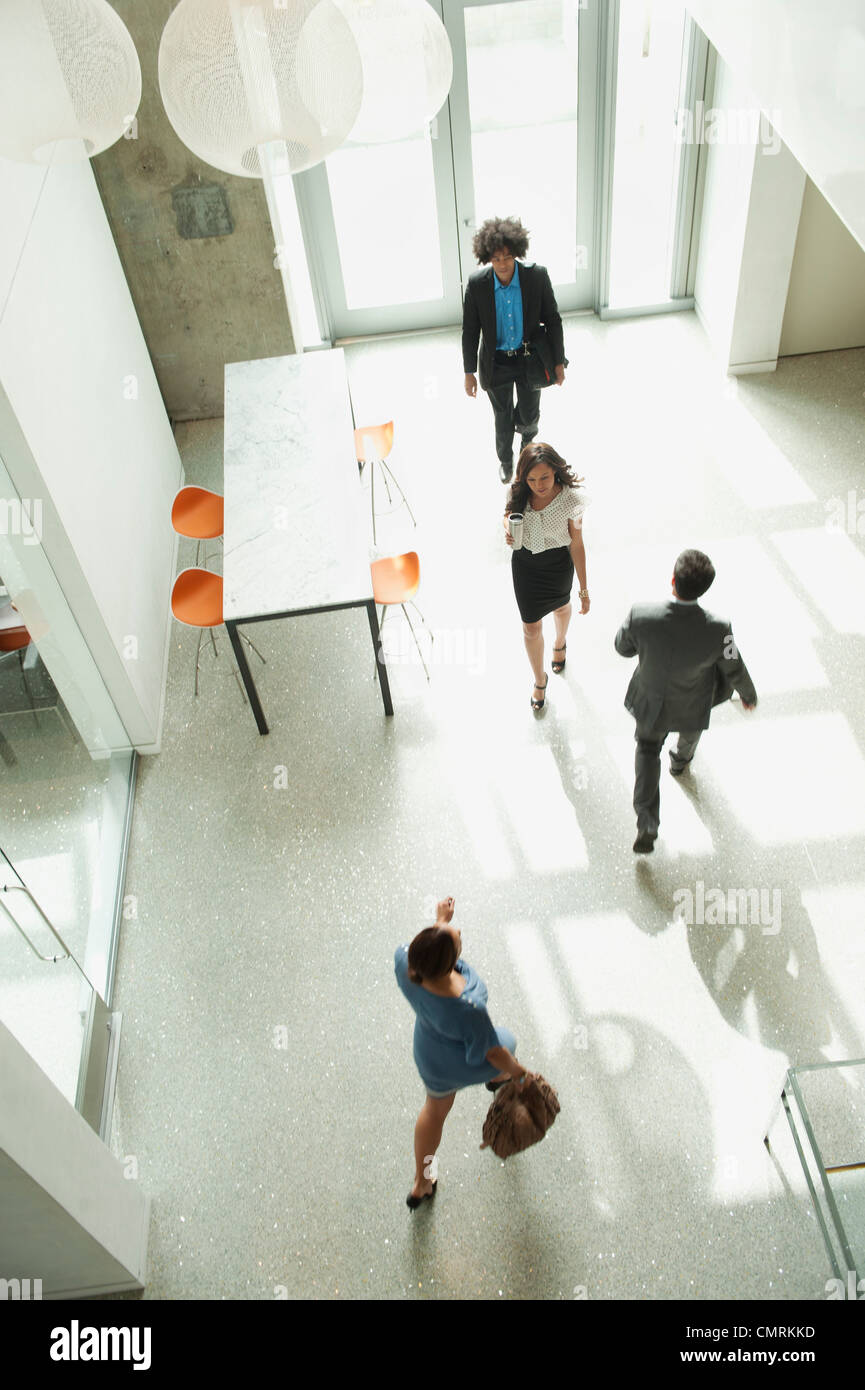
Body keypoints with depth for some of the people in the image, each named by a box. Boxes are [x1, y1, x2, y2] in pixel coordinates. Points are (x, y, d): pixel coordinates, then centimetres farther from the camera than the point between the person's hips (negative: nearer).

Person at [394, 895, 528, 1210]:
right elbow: (491, 1051, -26)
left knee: (435, 1108, 32)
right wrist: (517, 1071, -7)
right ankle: (499, 1080, 69)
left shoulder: (405, 962, -34)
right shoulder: (468, 1009, -46)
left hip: (431, 1058, 3)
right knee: (507, 1042, 33)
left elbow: (432, 951, -7)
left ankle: (421, 1184, 50)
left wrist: (441, 921, 7)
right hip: (468, 1064, -3)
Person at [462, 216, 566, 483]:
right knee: (503, 418, 16)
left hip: (529, 360, 0)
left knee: (529, 415, 17)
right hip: (496, 363, 0)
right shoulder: (477, 284, -17)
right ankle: (505, 460, 45)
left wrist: (559, 362, -4)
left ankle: (528, 434, 56)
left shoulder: (537, 277, -18)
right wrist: (469, 372, -3)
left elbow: (553, 321, -7)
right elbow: (470, 331, -6)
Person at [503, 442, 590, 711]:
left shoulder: (571, 499, -28)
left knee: (560, 607, 31)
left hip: (557, 565, -1)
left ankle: (560, 643, 67)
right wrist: (507, 529, -23)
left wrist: (584, 590, -15)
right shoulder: (519, 492, -20)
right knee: (531, 627, 11)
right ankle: (539, 680, 37)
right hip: (524, 563, 1)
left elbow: (576, 543, -19)